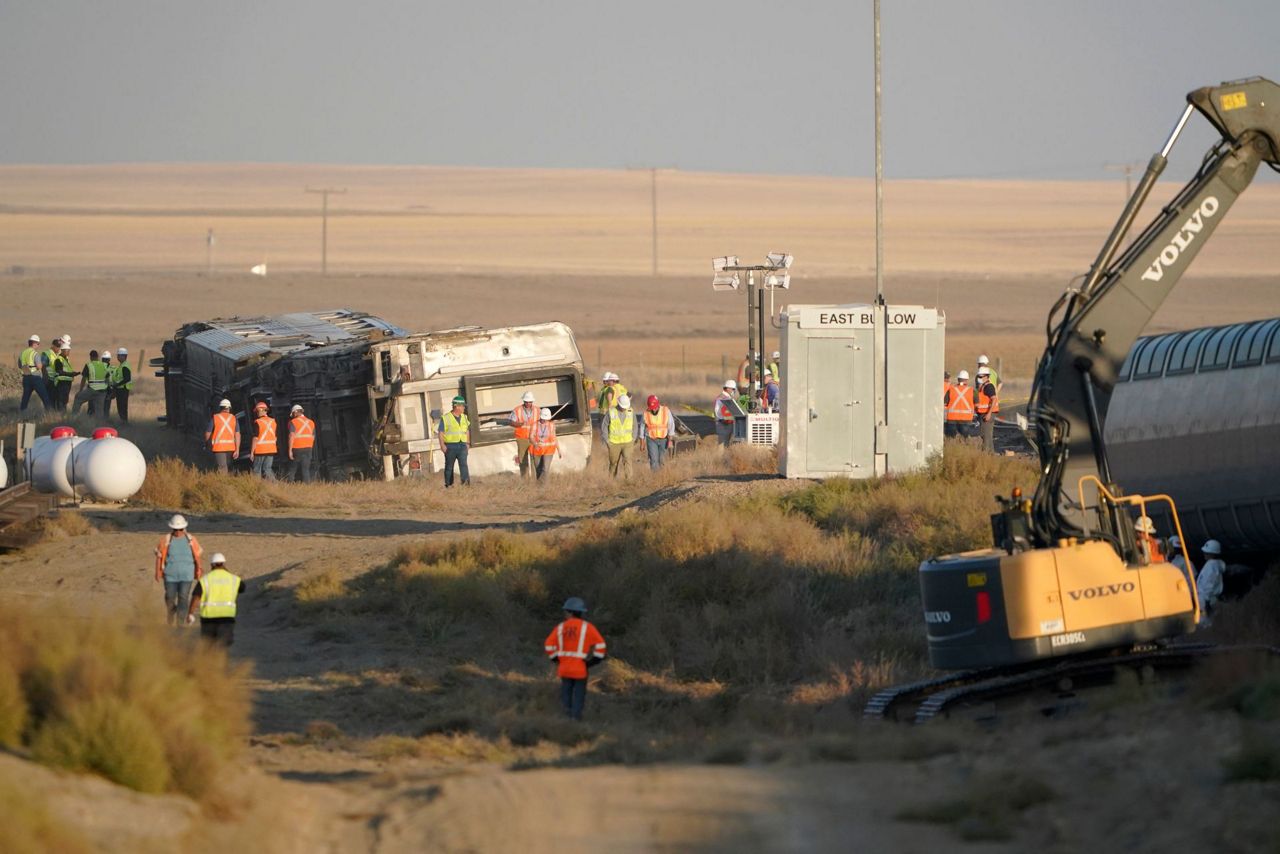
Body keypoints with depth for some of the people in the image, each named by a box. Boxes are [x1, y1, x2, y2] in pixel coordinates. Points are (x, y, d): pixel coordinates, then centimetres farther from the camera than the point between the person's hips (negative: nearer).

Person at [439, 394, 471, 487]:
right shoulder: (445, 418, -4)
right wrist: (442, 445, -13)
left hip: (462, 445, 3)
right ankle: (448, 484, 14)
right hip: (450, 446, -3)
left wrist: (468, 443, 16)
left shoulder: (464, 417, 13)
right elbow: (440, 432, -5)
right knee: (449, 466, 5)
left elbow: (467, 430, 23)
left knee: (463, 463, -14)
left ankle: (466, 481, -26)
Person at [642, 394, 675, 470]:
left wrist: (670, 440, -16)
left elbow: (671, 426, -10)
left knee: (662, 461, 8)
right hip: (651, 440, 0)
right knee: (654, 461, -10)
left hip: (664, 439, 0)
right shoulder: (646, 413, -11)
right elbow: (642, 428, 0)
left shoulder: (666, 411, -13)